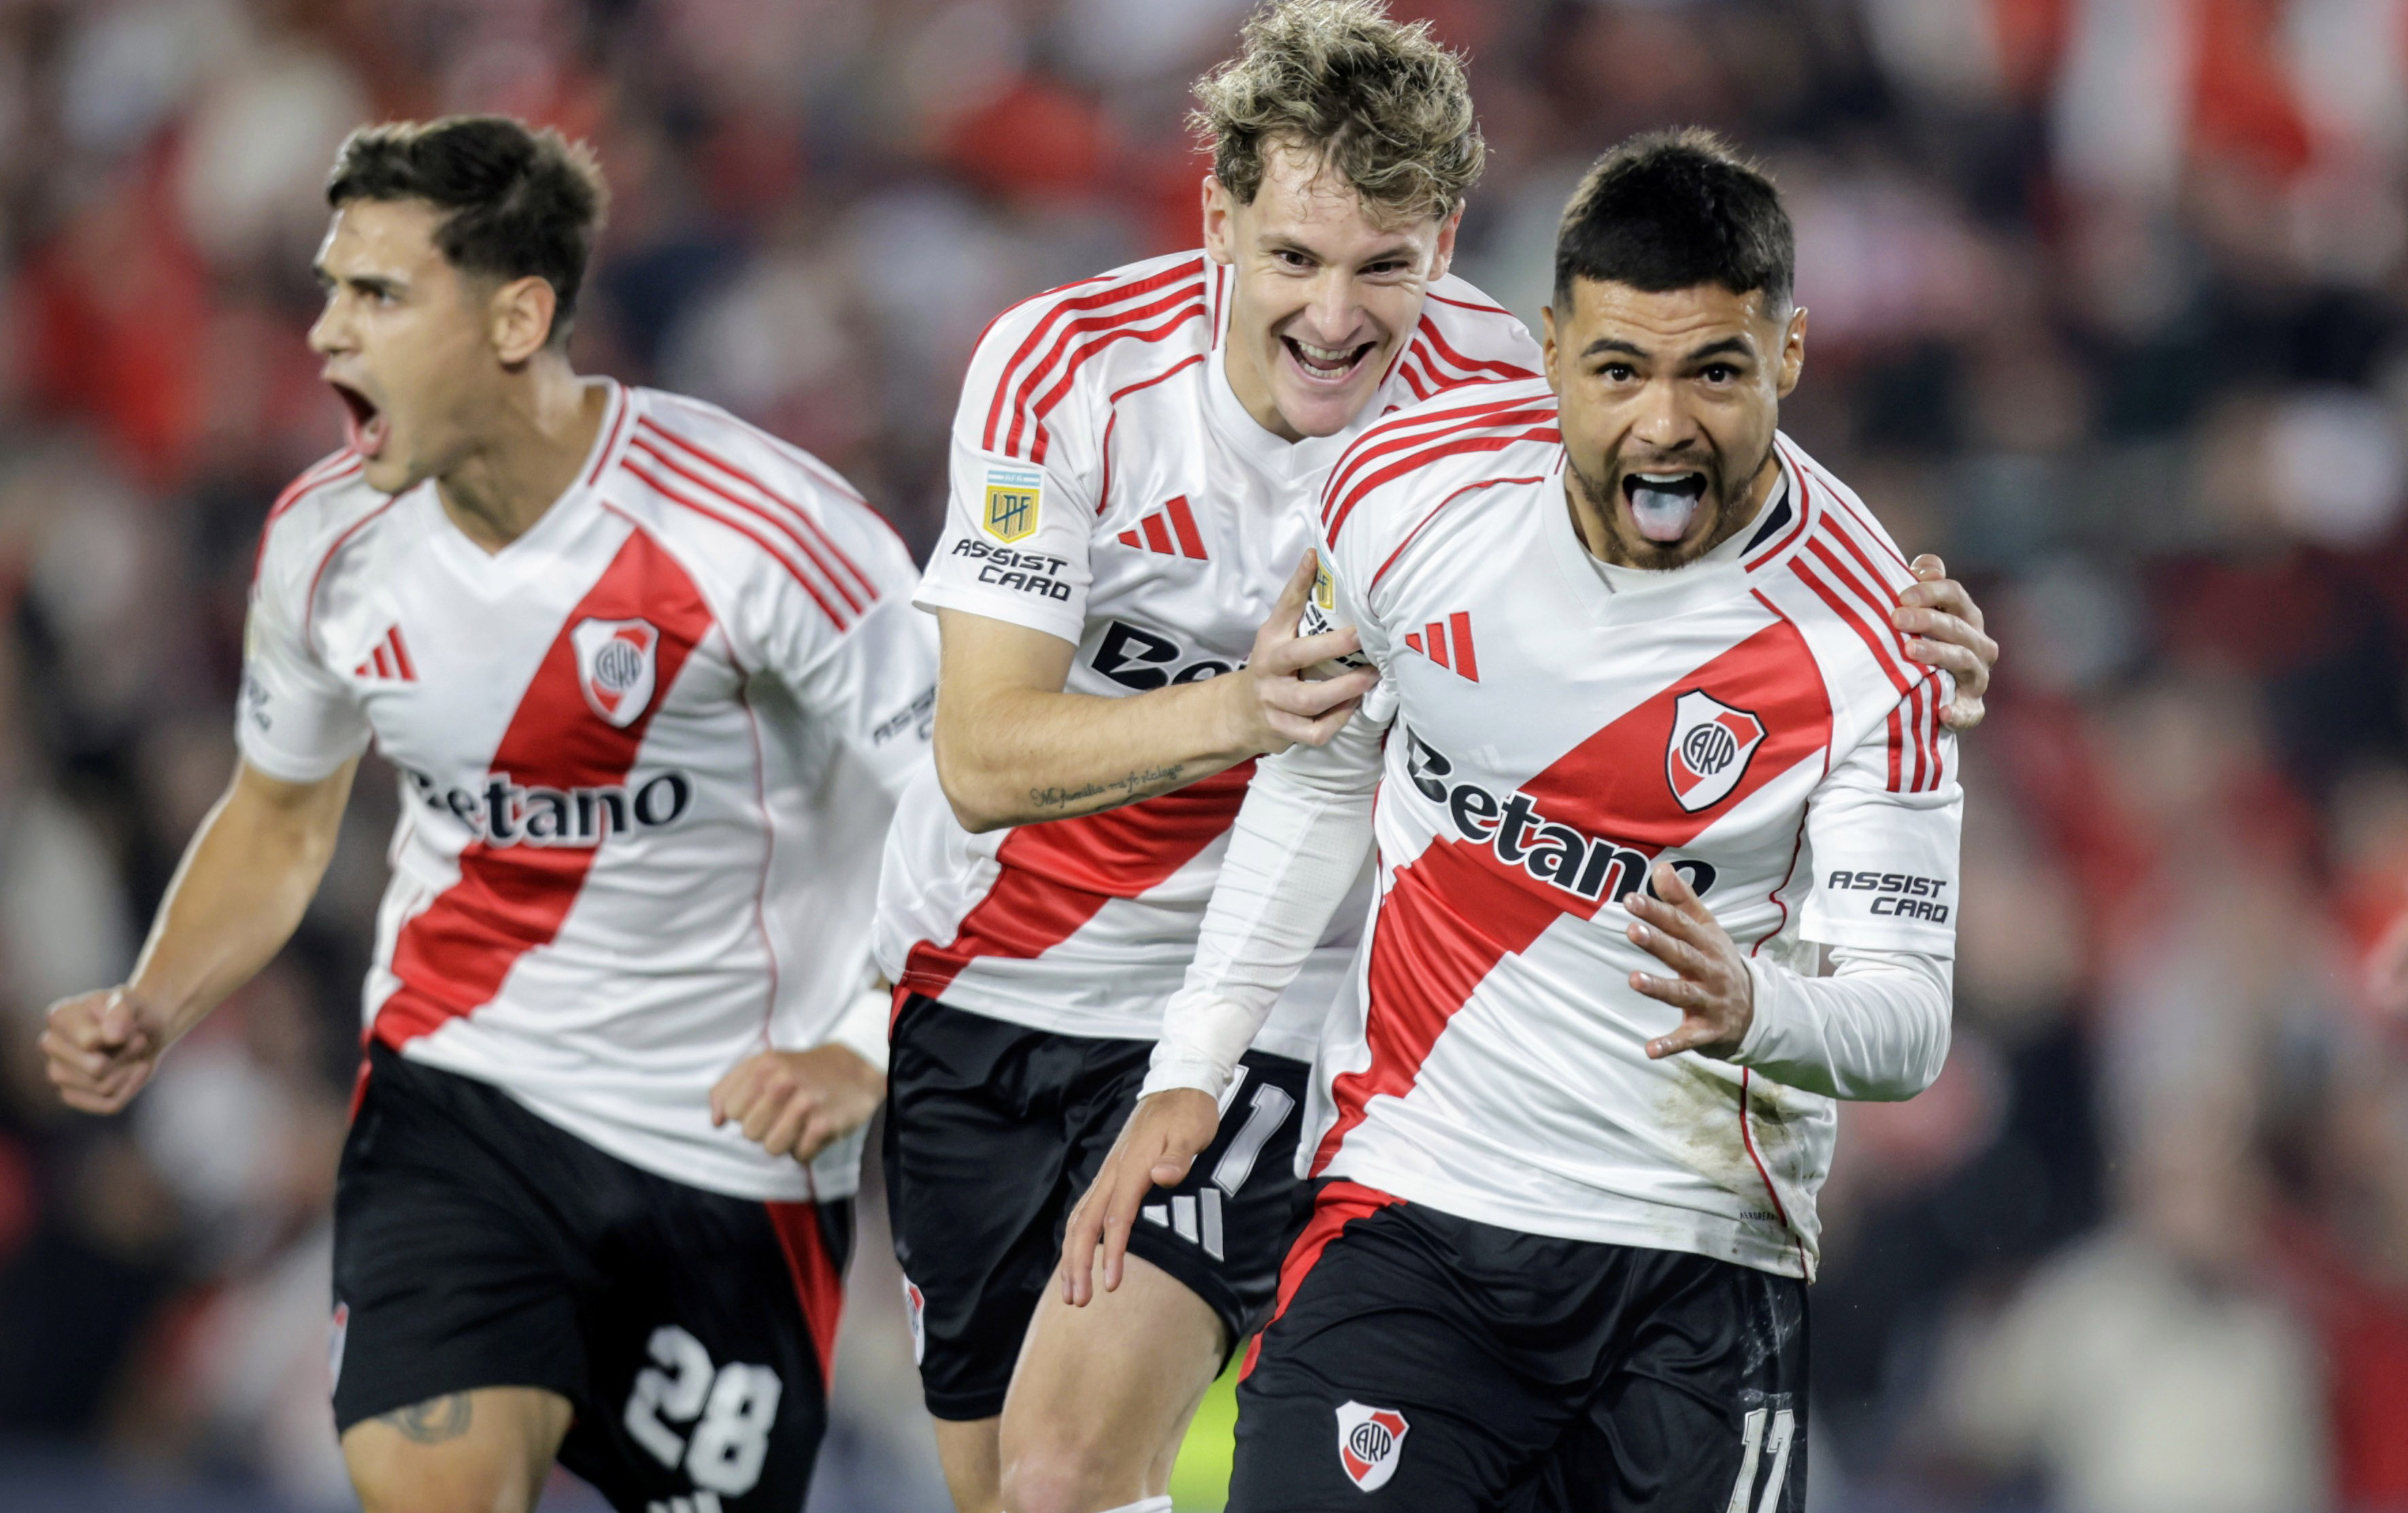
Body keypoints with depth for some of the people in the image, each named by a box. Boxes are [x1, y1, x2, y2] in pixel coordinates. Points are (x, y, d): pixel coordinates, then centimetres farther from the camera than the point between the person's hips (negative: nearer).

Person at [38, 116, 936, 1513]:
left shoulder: (755, 532, -20)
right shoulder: (328, 542, -3)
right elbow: (280, 820, 15)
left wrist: (867, 1054, -26)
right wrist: (152, 1017, -2)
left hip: (735, 1136, -3)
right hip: (453, 1087, 3)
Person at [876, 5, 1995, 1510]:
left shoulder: (1500, 397, -17)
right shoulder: (1066, 368, -18)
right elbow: (984, 758, -22)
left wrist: (1899, 655, -28)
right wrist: (1235, 712, -40)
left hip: (1251, 997, -2)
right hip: (986, 975, 2)